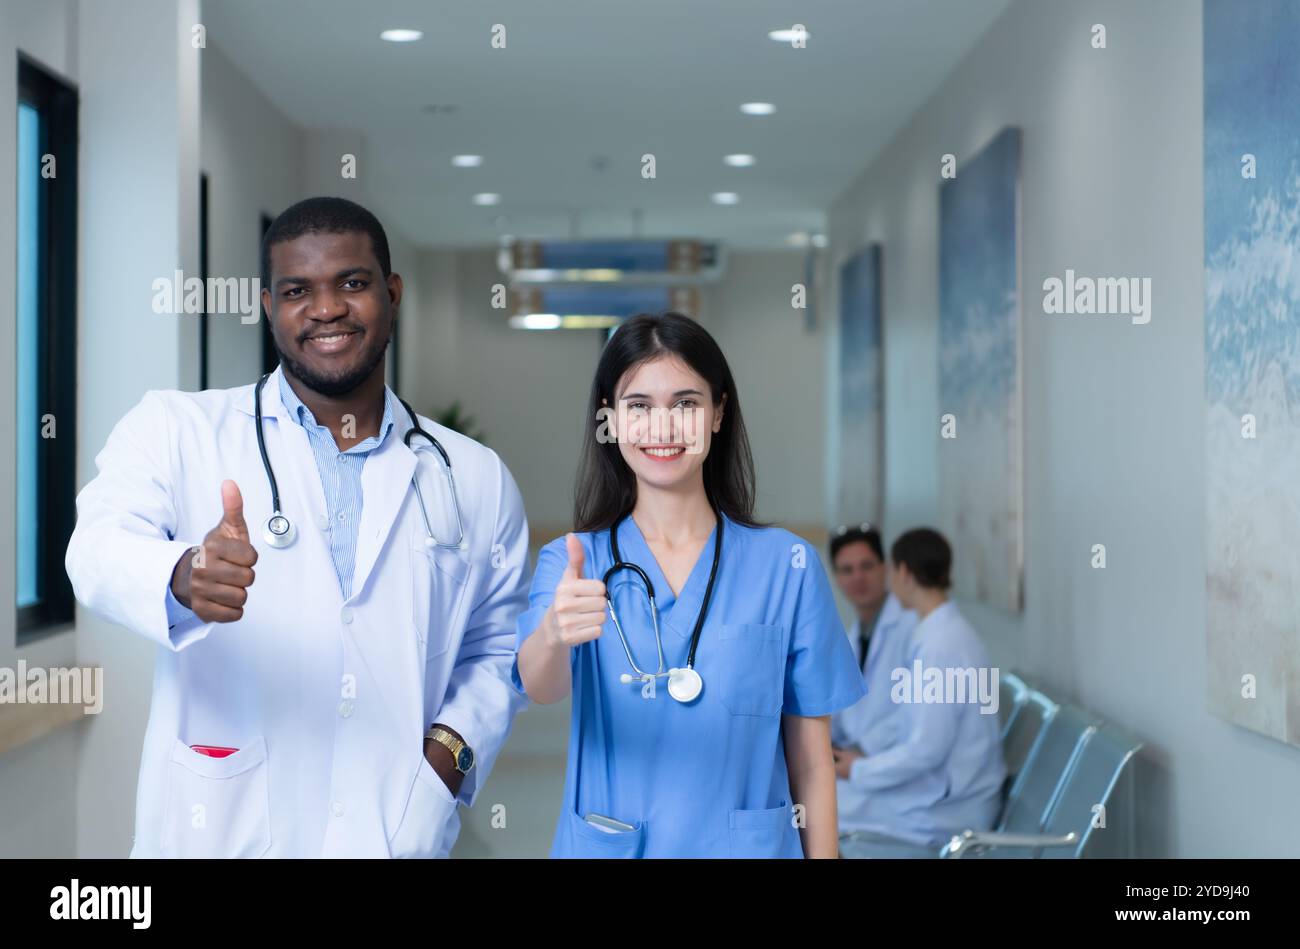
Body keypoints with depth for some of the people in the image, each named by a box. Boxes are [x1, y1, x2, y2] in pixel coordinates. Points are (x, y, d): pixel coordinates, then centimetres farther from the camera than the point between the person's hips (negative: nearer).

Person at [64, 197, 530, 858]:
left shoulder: (477, 480, 8)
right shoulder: (177, 430, 0)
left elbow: (497, 649, 16)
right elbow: (99, 550, -16)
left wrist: (453, 747, -3)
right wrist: (184, 577, -37)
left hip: (400, 839, 2)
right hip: (217, 834, -2)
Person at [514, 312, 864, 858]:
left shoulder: (786, 566, -5)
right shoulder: (570, 562, -3)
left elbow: (810, 758, -1)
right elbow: (539, 686, -24)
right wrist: (555, 633, -44)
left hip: (744, 848, 0)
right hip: (605, 847, 1)